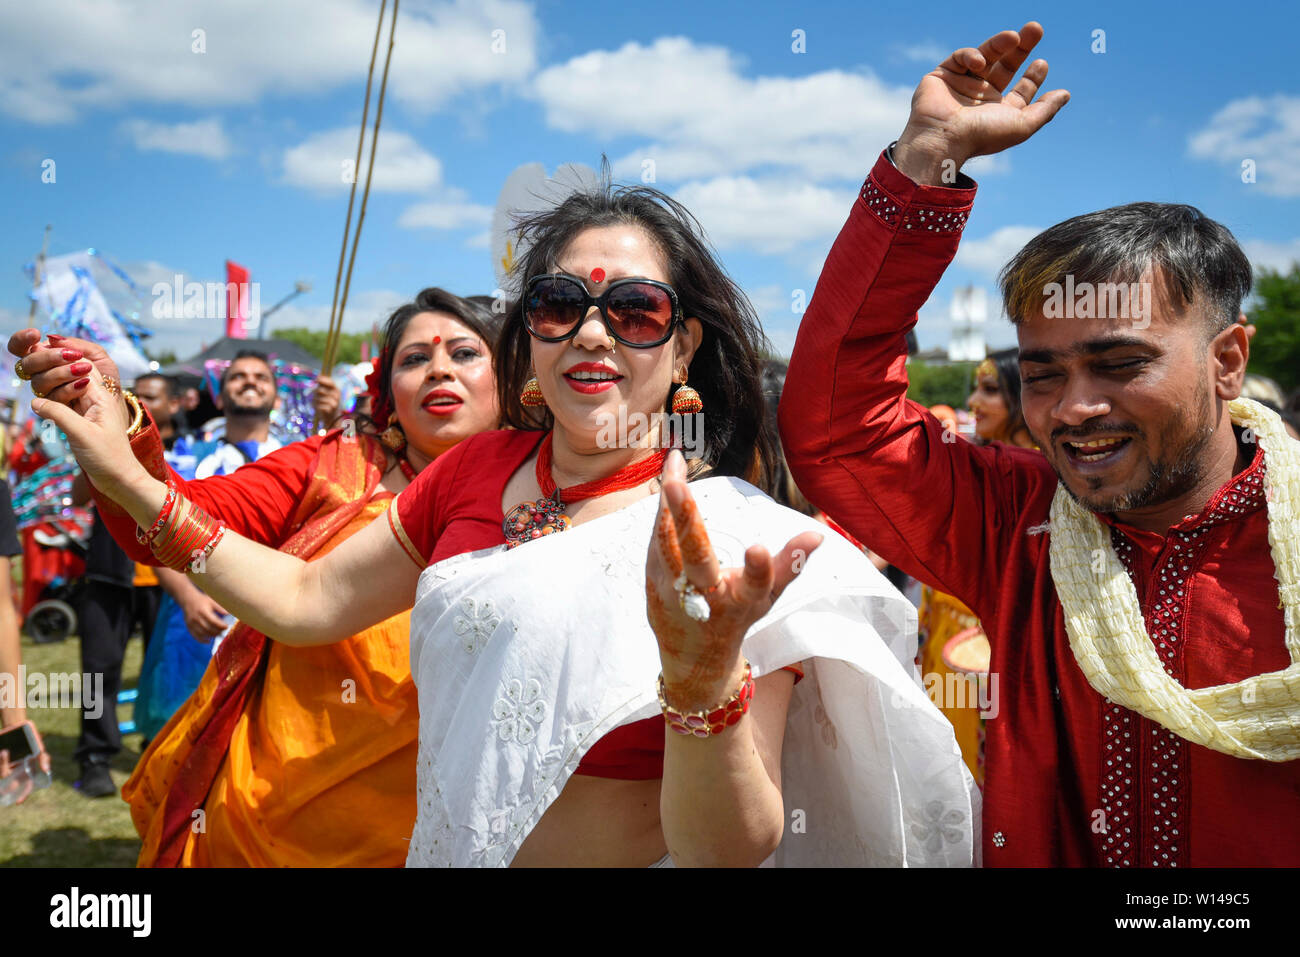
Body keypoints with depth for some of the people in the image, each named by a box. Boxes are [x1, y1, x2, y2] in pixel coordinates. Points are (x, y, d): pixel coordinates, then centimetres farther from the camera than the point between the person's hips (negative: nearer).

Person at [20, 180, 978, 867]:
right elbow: (306, 601, 7)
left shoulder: (734, 538, -19)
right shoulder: (477, 472, -3)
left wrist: (704, 674, -42)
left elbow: (730, 850, -23)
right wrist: (127, 477, 3)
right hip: (446, 850, 6)